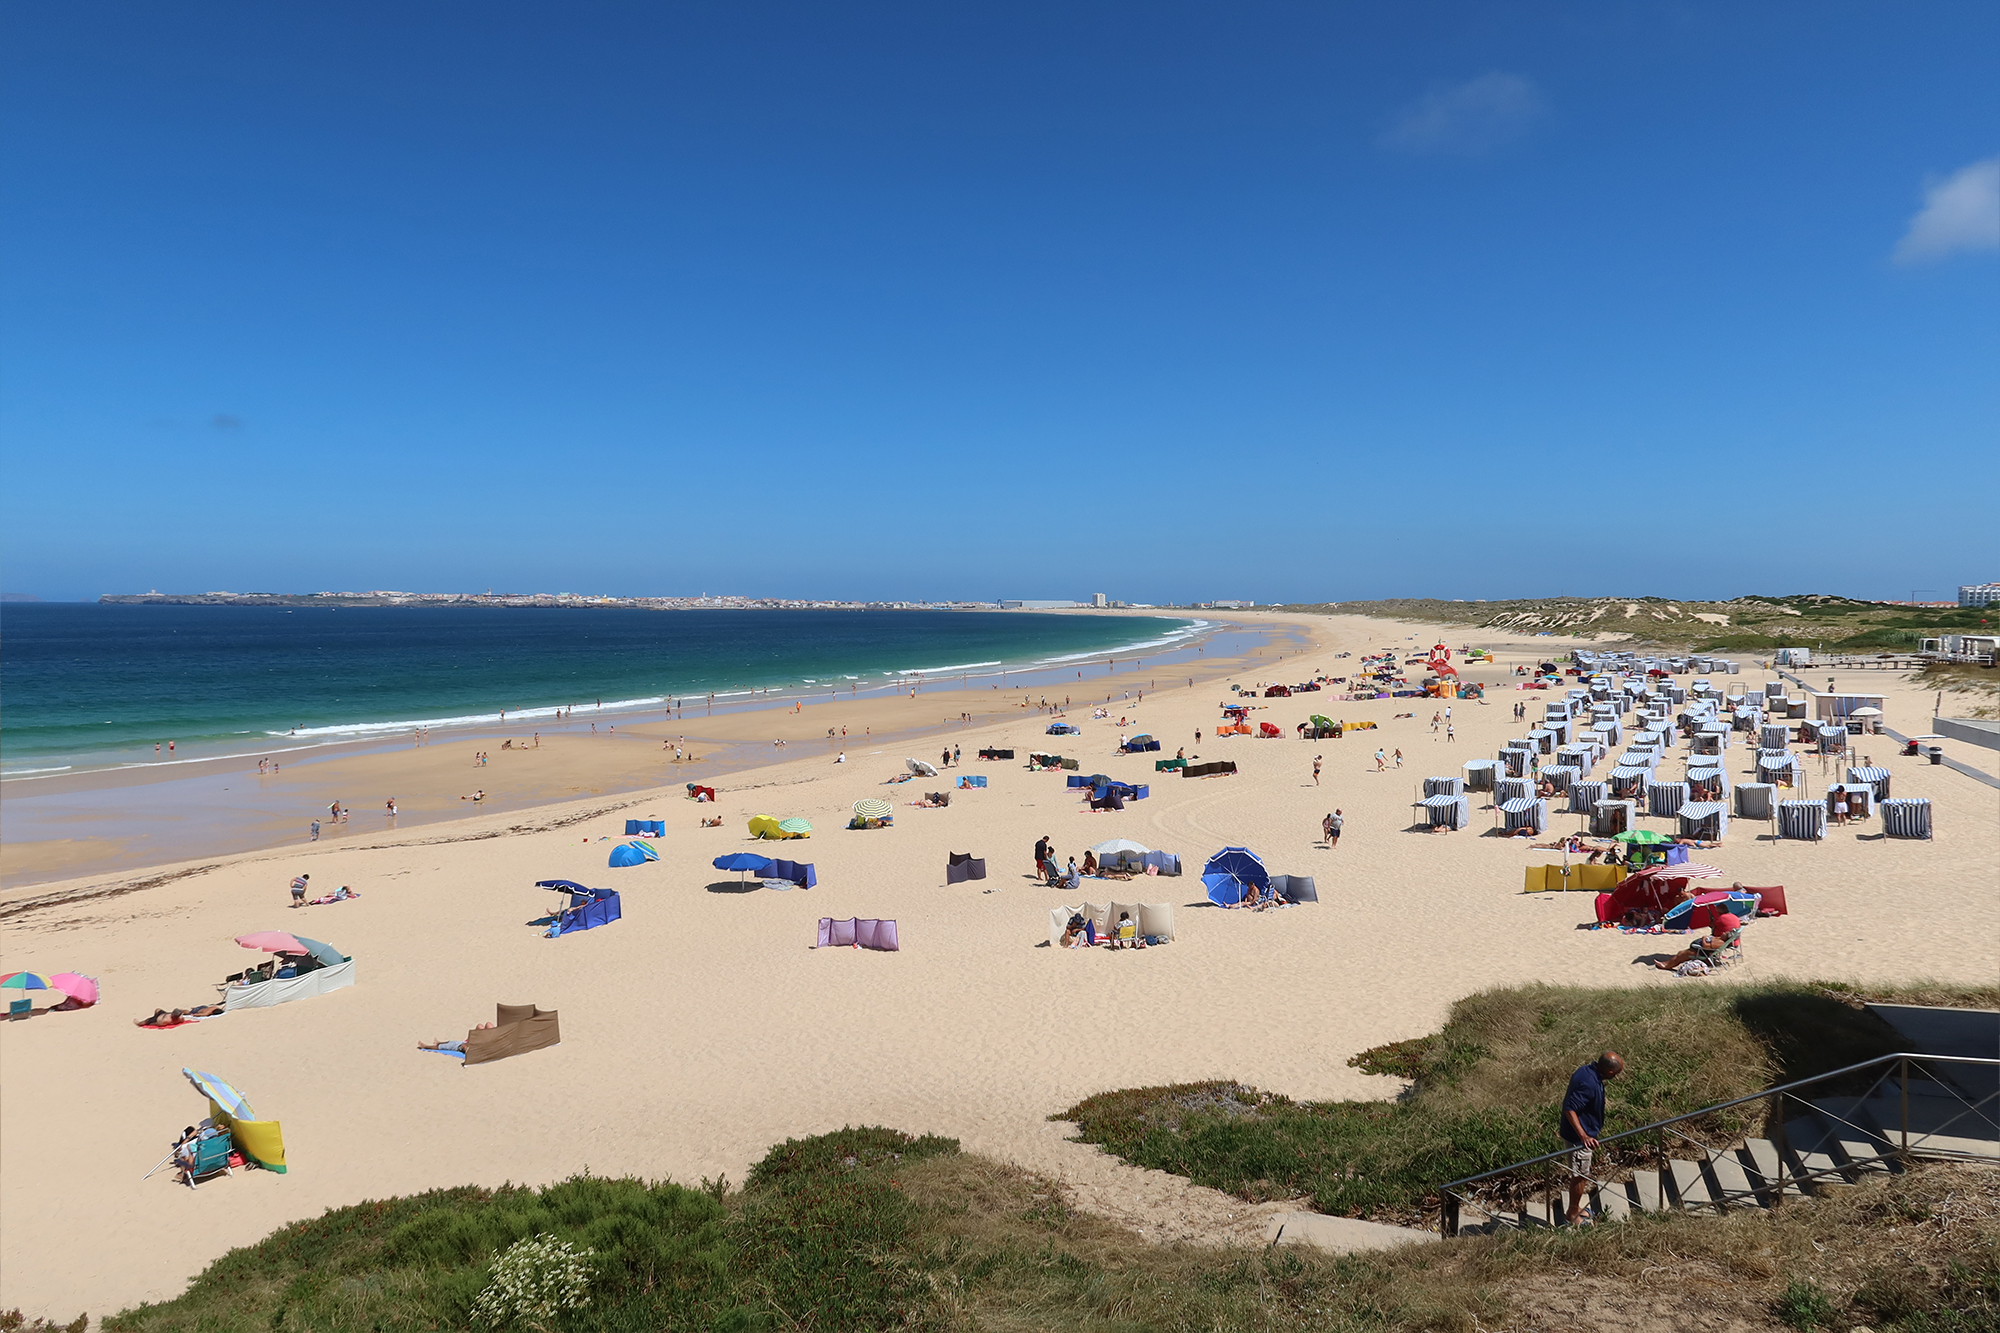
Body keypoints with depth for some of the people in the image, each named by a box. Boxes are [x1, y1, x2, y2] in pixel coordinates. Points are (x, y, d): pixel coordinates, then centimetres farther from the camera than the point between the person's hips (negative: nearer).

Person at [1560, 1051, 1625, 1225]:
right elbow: (1570, 1110, -34)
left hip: (1583, 1133, 9)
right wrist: (1583, 1136, -37)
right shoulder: (1588, 1084, -32)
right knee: (1580, 1176, 7)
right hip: (1579, 1137, -9)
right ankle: (1573, 1216, 23)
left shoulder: (1587, 1070, -3)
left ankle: (1575, 1208, 40)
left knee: (1581, 1175, 24)